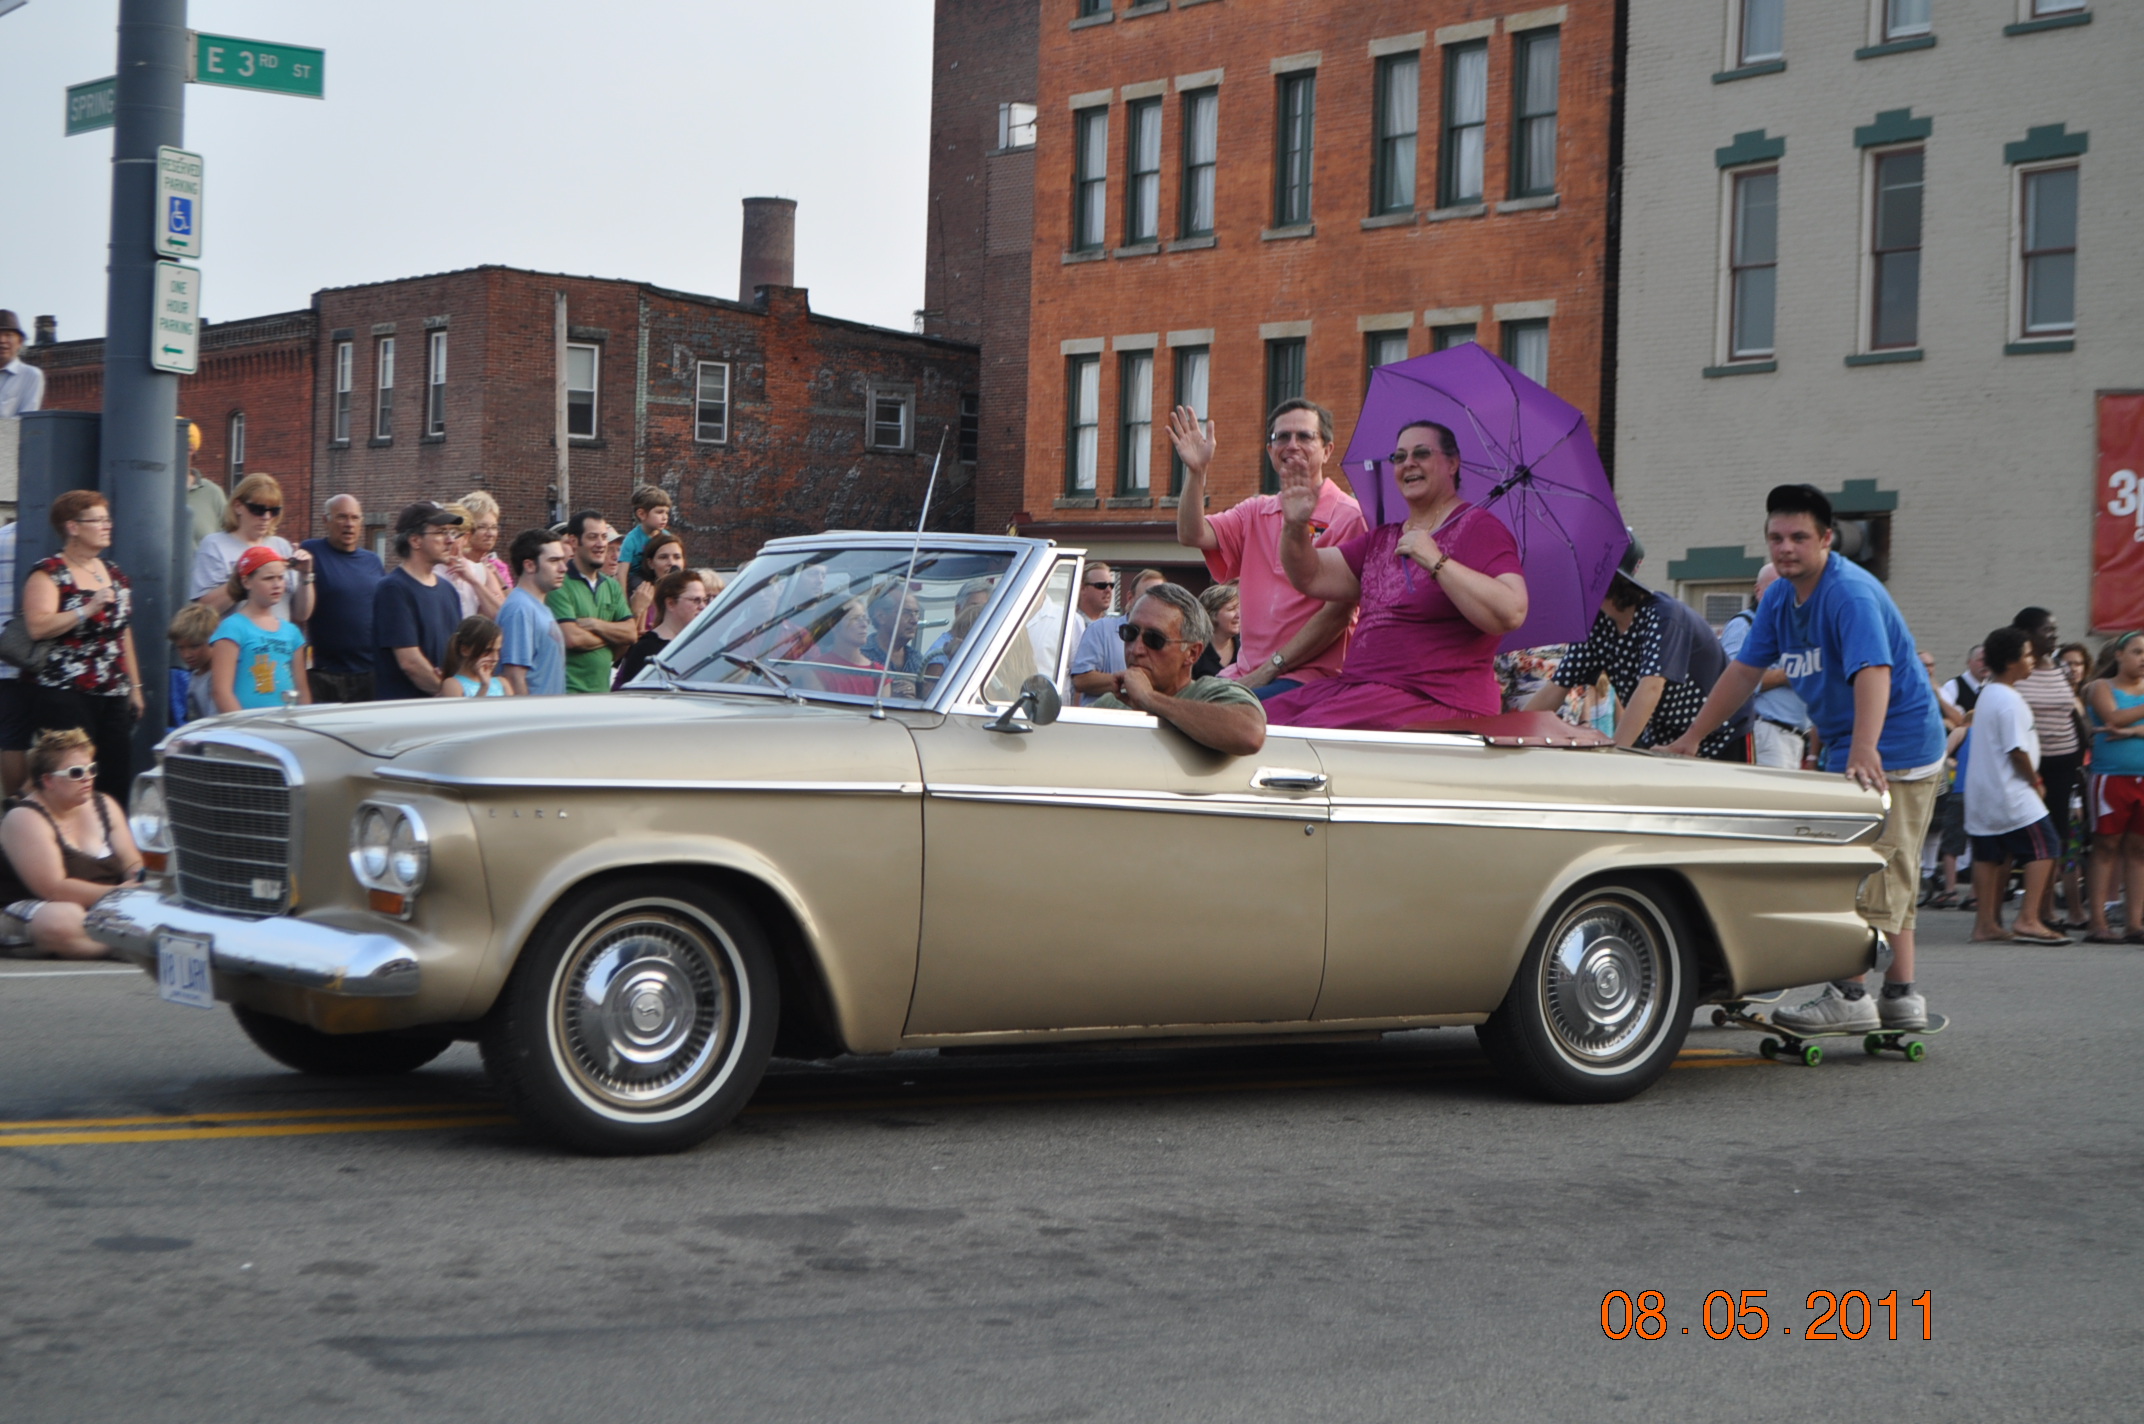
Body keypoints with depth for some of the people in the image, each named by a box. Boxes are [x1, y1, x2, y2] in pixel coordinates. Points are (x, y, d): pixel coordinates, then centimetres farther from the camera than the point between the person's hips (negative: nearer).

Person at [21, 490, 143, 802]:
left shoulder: (113, 573, 16)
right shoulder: (49, 574, -5)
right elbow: (38, 627, -20)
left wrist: (135, 686, 21)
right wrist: (88, 610, -24)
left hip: (113, 697, 7)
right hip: (66, 696, -6)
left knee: (118, 782, 1)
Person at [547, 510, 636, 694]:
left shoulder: (612, 586, 17)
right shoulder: (560, 585, -7)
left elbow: (630, 634, 8)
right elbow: (572, 638, -17)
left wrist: (596, 625, -9)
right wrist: (610, 636, 0)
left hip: (604, 690, 7)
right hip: (569, 691, -7)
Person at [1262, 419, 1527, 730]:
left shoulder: (1478, 528, -1)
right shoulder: (1383, 539, 23)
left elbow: (1511, 614, -17)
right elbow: (1312, 578, 15)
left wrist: (1436, 562, -19)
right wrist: (1296, 528, -4)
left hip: (1436, 701, -7)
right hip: (1356, 685, 7)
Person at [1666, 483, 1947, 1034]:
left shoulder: (1851, 594, -21)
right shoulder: (1781, 597, 7)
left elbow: (1873, 673, -34)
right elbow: (1744, 672, 12)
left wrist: (1864, 751, -48)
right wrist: (1691, 738, 8)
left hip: (1892, 752, -10)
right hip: (1848, 751, 10)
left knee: (1865, 875, -9)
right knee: (1891, 878, 12)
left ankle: (1849, 995, -7)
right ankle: (1901, 997, 17)